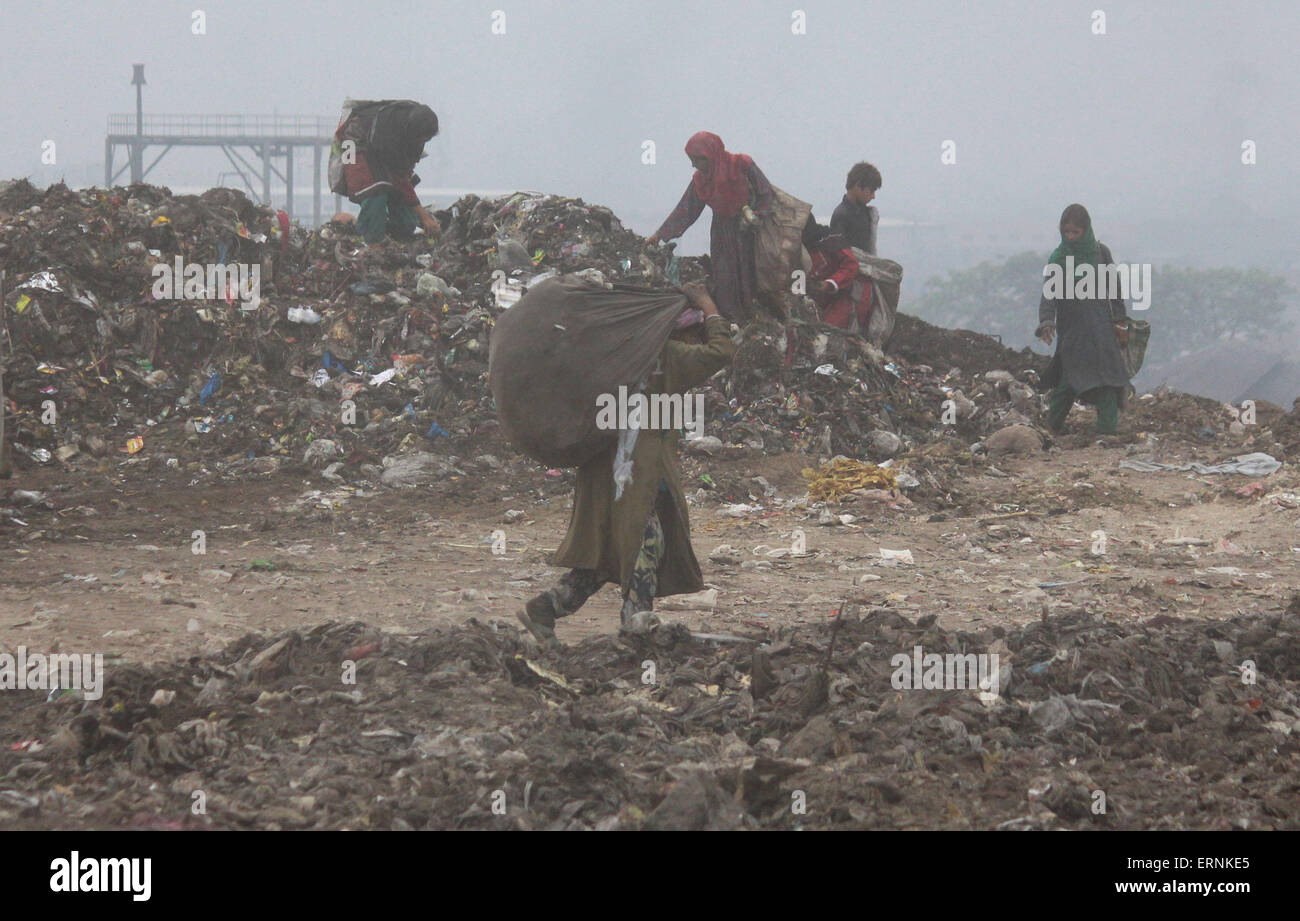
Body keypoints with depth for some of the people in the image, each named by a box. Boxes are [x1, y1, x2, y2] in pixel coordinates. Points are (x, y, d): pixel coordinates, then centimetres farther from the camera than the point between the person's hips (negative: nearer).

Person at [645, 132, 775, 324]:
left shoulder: (742, 165, -11)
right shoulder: (700, 179, 3)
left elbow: (766, 194, -4)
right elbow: (684, 211, 8)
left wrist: (755, 216, -14)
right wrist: (660, 234, 7)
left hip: (749, 236, -4)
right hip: (722, 236, 4)